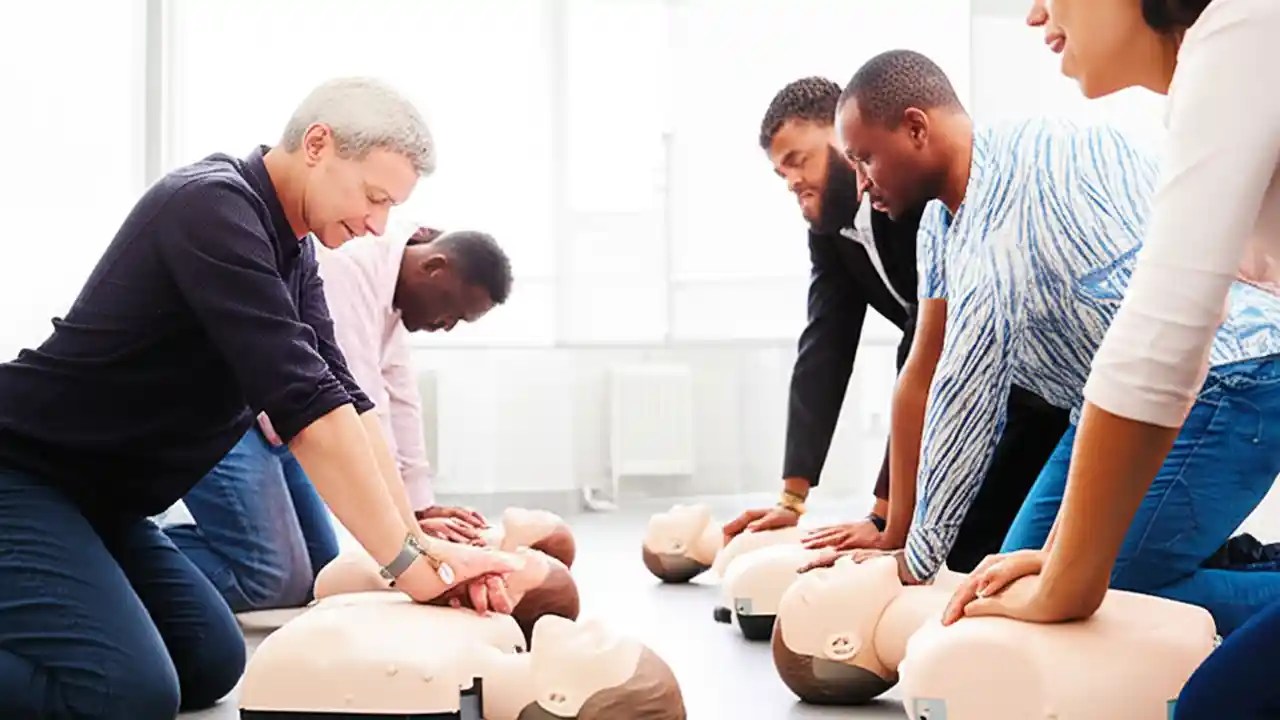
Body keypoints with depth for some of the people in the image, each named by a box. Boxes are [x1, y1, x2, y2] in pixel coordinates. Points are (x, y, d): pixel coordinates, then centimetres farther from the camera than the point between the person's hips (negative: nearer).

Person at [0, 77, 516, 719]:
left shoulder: (292, 249, 7)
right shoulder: (213, 206, -23)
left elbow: (343, 399, 2)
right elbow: (305, 402, -28)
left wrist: (416, 539, -7)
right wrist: (407, 563, -25)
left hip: (97, 497, 10)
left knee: (211, 664, 8)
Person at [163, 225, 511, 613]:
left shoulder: (392, 300, 7)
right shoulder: (350, 267, -24)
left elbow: (400, 405, 6)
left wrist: (420, 508, 0)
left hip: (269, 421, 10)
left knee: (319, 570, 7)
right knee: (274, 578, -18)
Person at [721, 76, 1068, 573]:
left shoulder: (924, 193, -28)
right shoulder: (829, 227, -2)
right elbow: (823, 352, -3)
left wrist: (890, 519, -30)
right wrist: (792, 498, -8)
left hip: (1039, 389, -8)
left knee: (966, 555, -13)